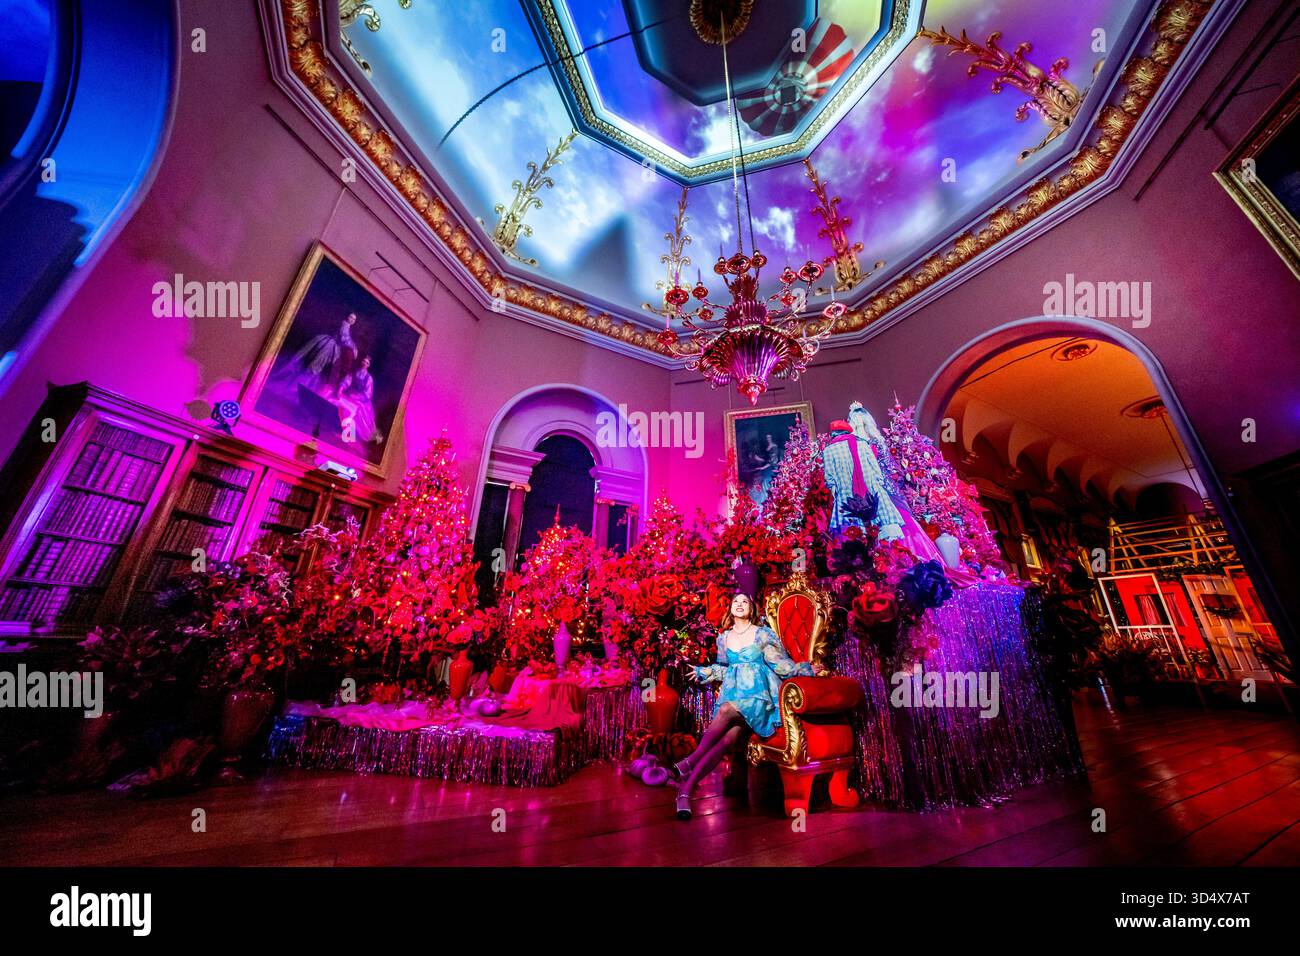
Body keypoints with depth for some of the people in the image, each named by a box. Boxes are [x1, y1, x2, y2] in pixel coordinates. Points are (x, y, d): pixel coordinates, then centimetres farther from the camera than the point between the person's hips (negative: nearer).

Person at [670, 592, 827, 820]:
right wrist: (702, 671, 30)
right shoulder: (723, 638, 17)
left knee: (727, 710, -34)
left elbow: (782, 664, 4)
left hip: (758, 695, -3)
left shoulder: (763, 634, 6)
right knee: (729, 737, -26)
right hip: (732, 692, 3)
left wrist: (809, 670, -8)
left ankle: (689, 762, -28)